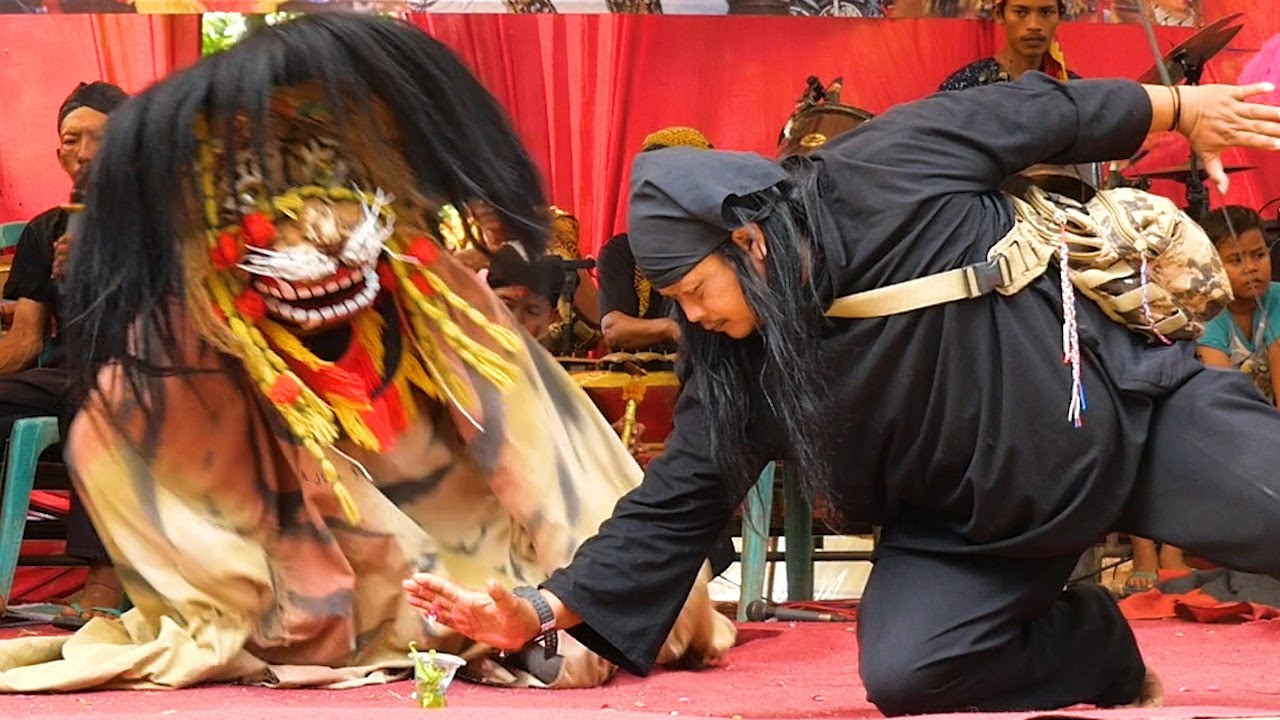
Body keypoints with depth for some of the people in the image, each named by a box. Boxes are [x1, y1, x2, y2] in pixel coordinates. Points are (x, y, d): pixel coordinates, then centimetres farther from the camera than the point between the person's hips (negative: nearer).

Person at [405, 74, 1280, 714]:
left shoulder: (895, 169, -19)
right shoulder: (739, 367, -7)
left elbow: (1033, 110, -5)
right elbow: (675, 506, -4)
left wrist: (1179, 109, 5)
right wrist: (539, 611, -13)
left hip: (1127, 405, -3)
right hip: (979, 518, 4)